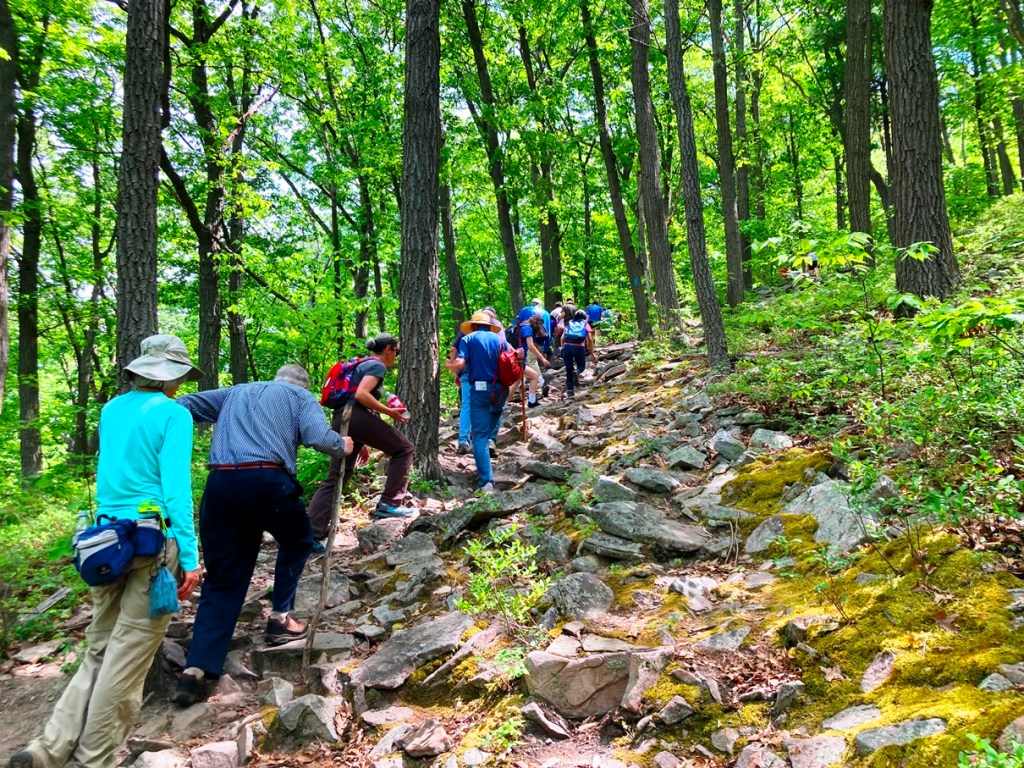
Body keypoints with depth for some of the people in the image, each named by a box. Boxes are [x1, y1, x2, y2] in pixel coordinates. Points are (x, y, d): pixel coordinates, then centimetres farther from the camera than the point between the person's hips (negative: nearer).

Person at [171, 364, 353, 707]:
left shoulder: (236, 391, 30)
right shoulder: (301, 396, 16)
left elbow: (184, 405, 25)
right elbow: (319, 437, -1)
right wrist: (343, 446, 17)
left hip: (219, 483, 4)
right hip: (267, 480, -4)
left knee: (222, 579, 11)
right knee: (297, 541, 26)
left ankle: (196, 668, 3)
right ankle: (280, 618, 24)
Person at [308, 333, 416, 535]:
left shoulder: (361, 364, 29)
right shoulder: (378, 366, 0)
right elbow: (361, 395, -17)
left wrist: (359, 443, 30)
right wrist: (389, 411, -10)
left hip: (340, 420, 9)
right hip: (357, 417, -9)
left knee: (335, 478, 6)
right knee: (403, 448, 5)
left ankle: (310, 533, -1)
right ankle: (388, 503, 1)